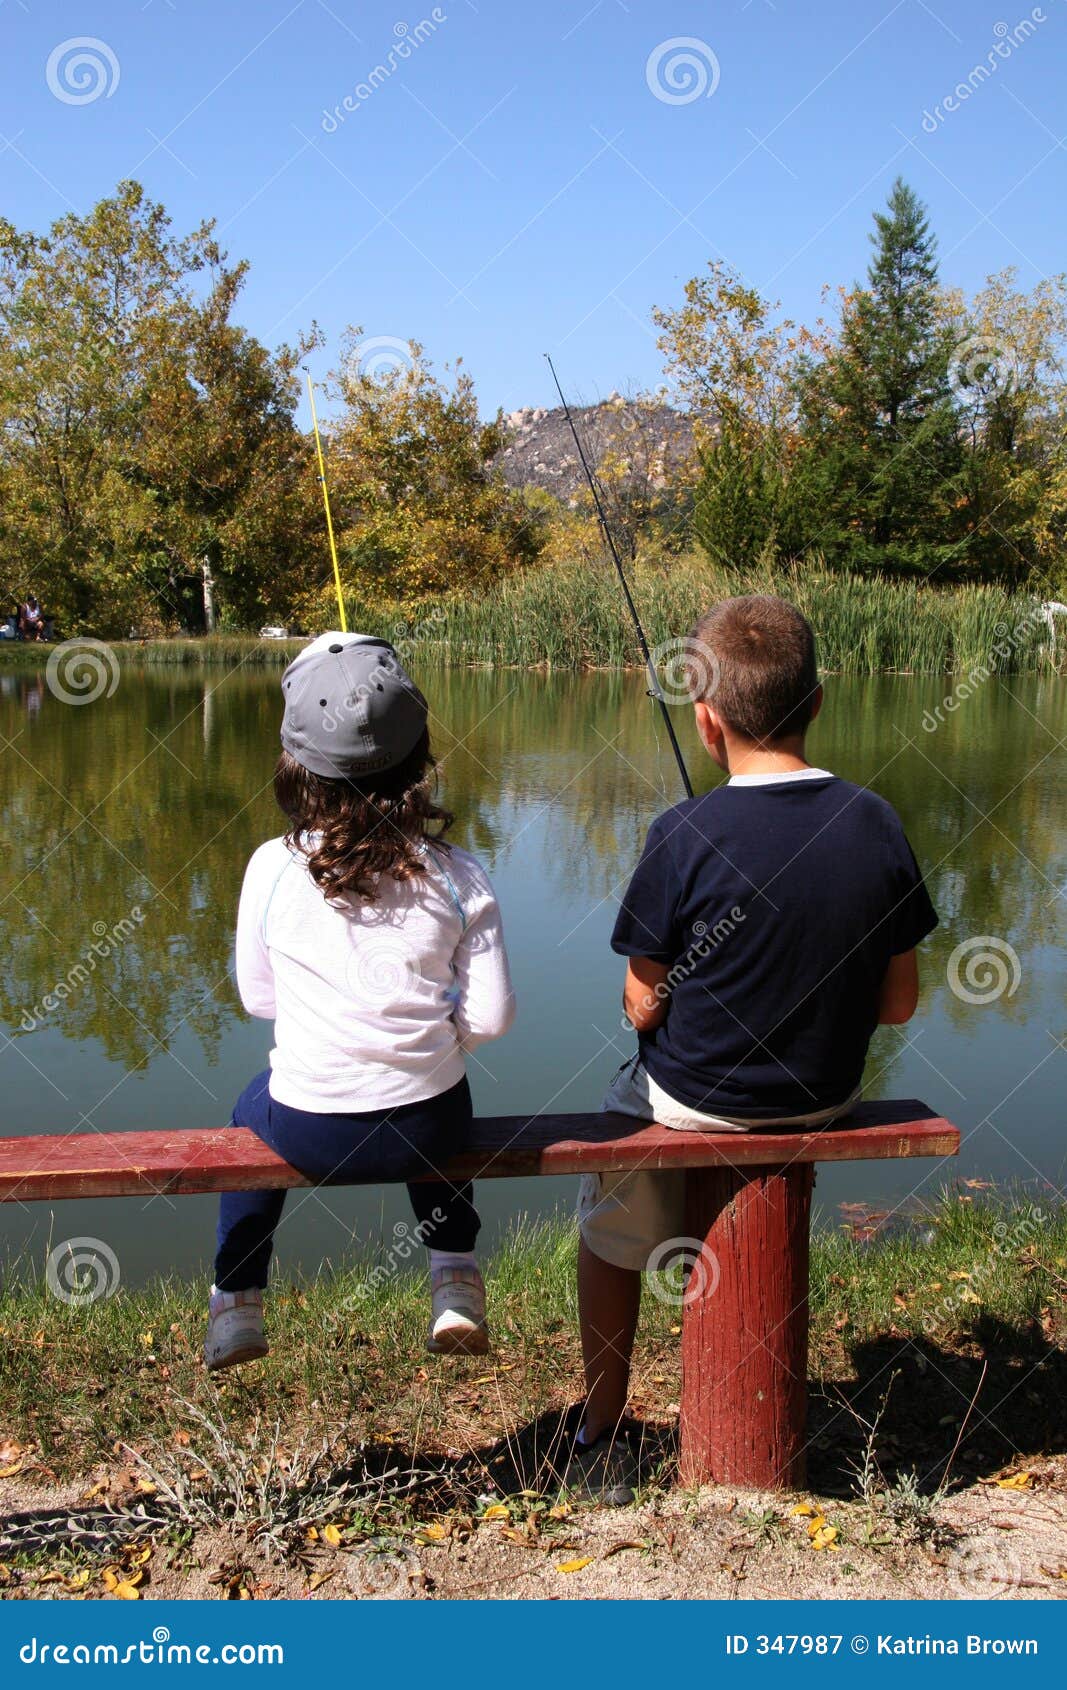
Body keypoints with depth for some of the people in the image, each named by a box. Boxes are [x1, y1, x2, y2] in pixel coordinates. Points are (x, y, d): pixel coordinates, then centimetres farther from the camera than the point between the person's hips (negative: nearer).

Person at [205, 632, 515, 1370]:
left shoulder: (273, 868, -13)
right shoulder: (456, 874, -12)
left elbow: (258, 996, 1)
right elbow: (491, 1015, -8)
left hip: (308, 1131, 0)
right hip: (428, 1129, 1)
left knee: (253, 1108, 35)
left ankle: (236, 1304, 43)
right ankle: (455, 1287, 36)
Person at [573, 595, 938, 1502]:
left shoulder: (687, 837, -24)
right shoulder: (877, 824, -11)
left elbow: (644, 1009, -14)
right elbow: (898, 1003, -3)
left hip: (694, 1104, -4)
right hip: (828, 1101, 5)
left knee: (612, 1234, 25)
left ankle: (604, 1437, 36)